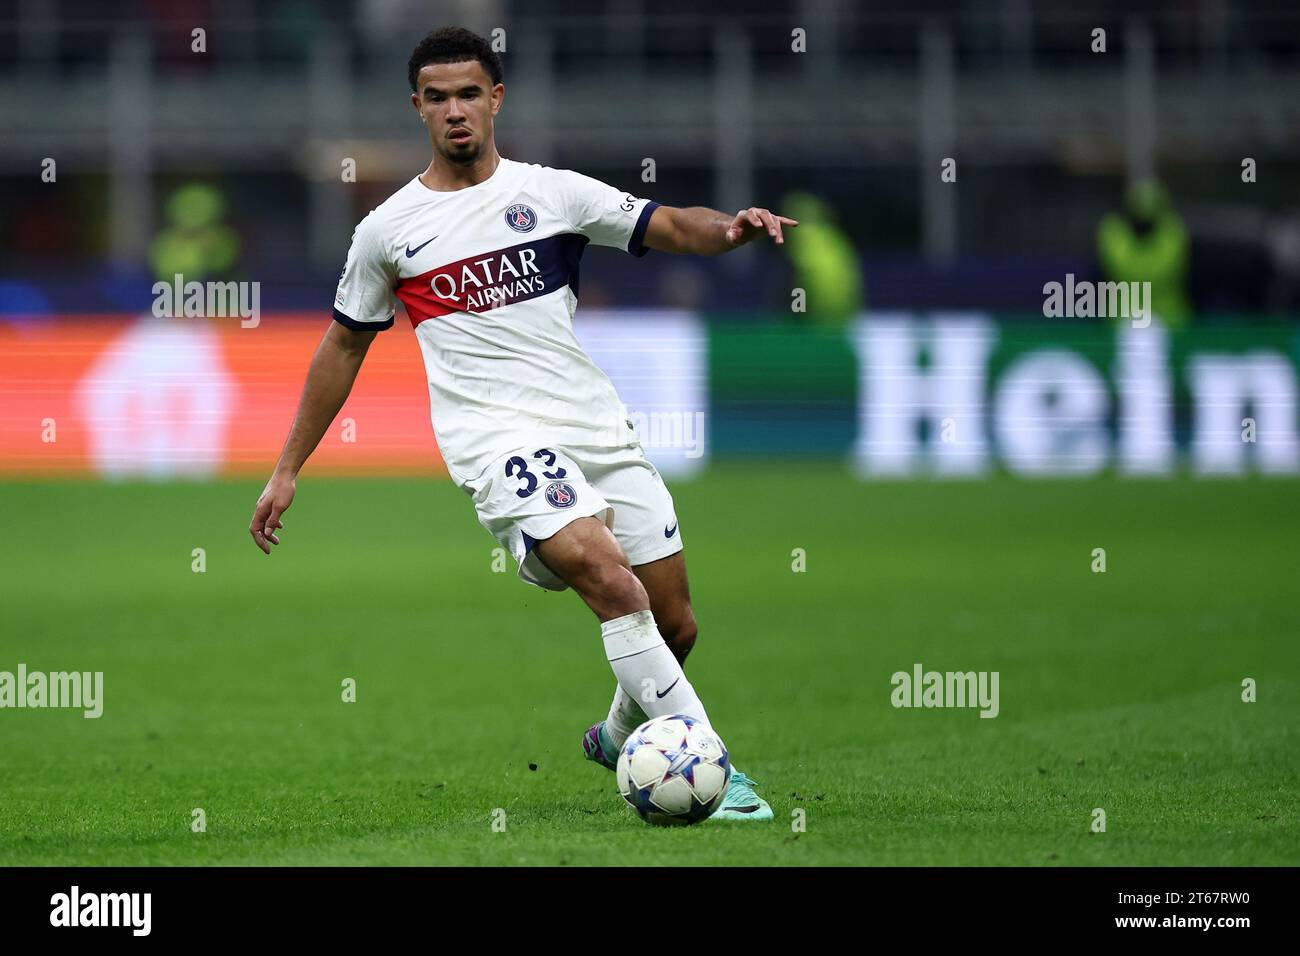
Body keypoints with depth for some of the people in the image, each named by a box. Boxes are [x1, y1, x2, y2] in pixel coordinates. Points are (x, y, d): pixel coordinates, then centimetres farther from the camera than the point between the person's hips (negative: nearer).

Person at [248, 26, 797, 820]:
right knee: (610, 577, -28)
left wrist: (728, 229, -21)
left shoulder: (551, 192, 9)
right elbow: (345, 346, 18)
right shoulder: (387, 231, 9)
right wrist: (287, 471, 19)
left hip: (599, 427, 3)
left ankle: (621, 737, 39)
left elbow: (670, 227, 2)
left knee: (674, 626, 6)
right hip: (498, 436, -3)